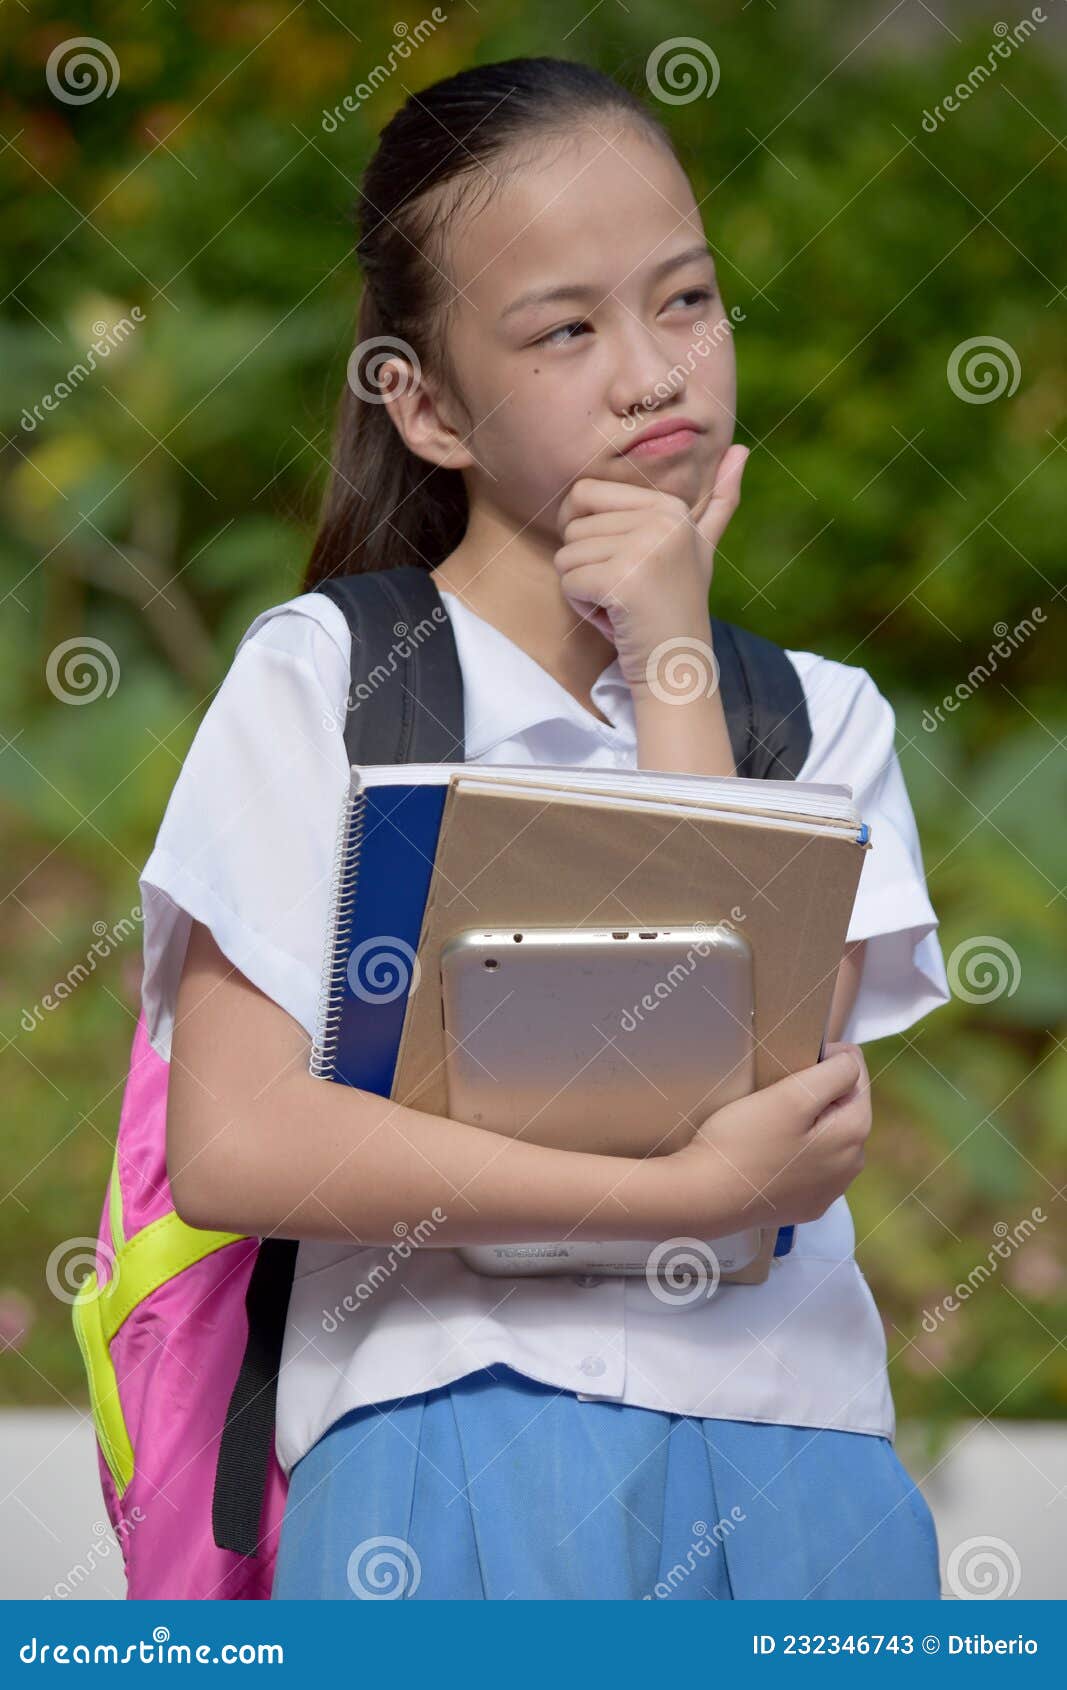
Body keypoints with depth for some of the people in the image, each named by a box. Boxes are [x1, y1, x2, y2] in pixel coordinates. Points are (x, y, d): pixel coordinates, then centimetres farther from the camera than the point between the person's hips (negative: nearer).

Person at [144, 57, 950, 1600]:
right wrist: (682, 1193, -14)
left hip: (788, 1453, 3)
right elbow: (230, 1144, -9)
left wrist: (672, 665, -3)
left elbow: (763, 1099, -6)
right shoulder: (320, 678, 2)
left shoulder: (818, 718, 11)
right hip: (459, 1435, -3)